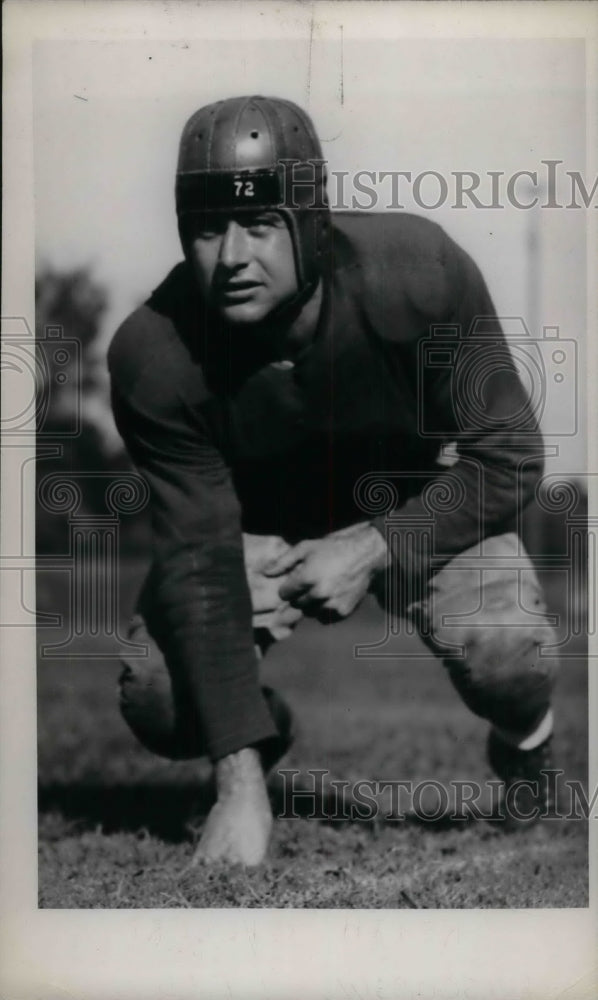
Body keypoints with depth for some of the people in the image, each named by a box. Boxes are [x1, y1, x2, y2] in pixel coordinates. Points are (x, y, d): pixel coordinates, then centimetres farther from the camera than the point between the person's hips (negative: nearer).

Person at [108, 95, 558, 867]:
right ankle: (264, 733, 18)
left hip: (421, 509, -1)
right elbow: (197, 556, -27)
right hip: (258, 526, 1)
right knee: (156, 703, -21)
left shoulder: (417, 273, -29)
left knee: (501, 655, -30)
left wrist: (374, 549, -30)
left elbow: (508, 458, -18)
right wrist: (241, 786, -35)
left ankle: (526, 751, 10)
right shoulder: (154, 354, -27)